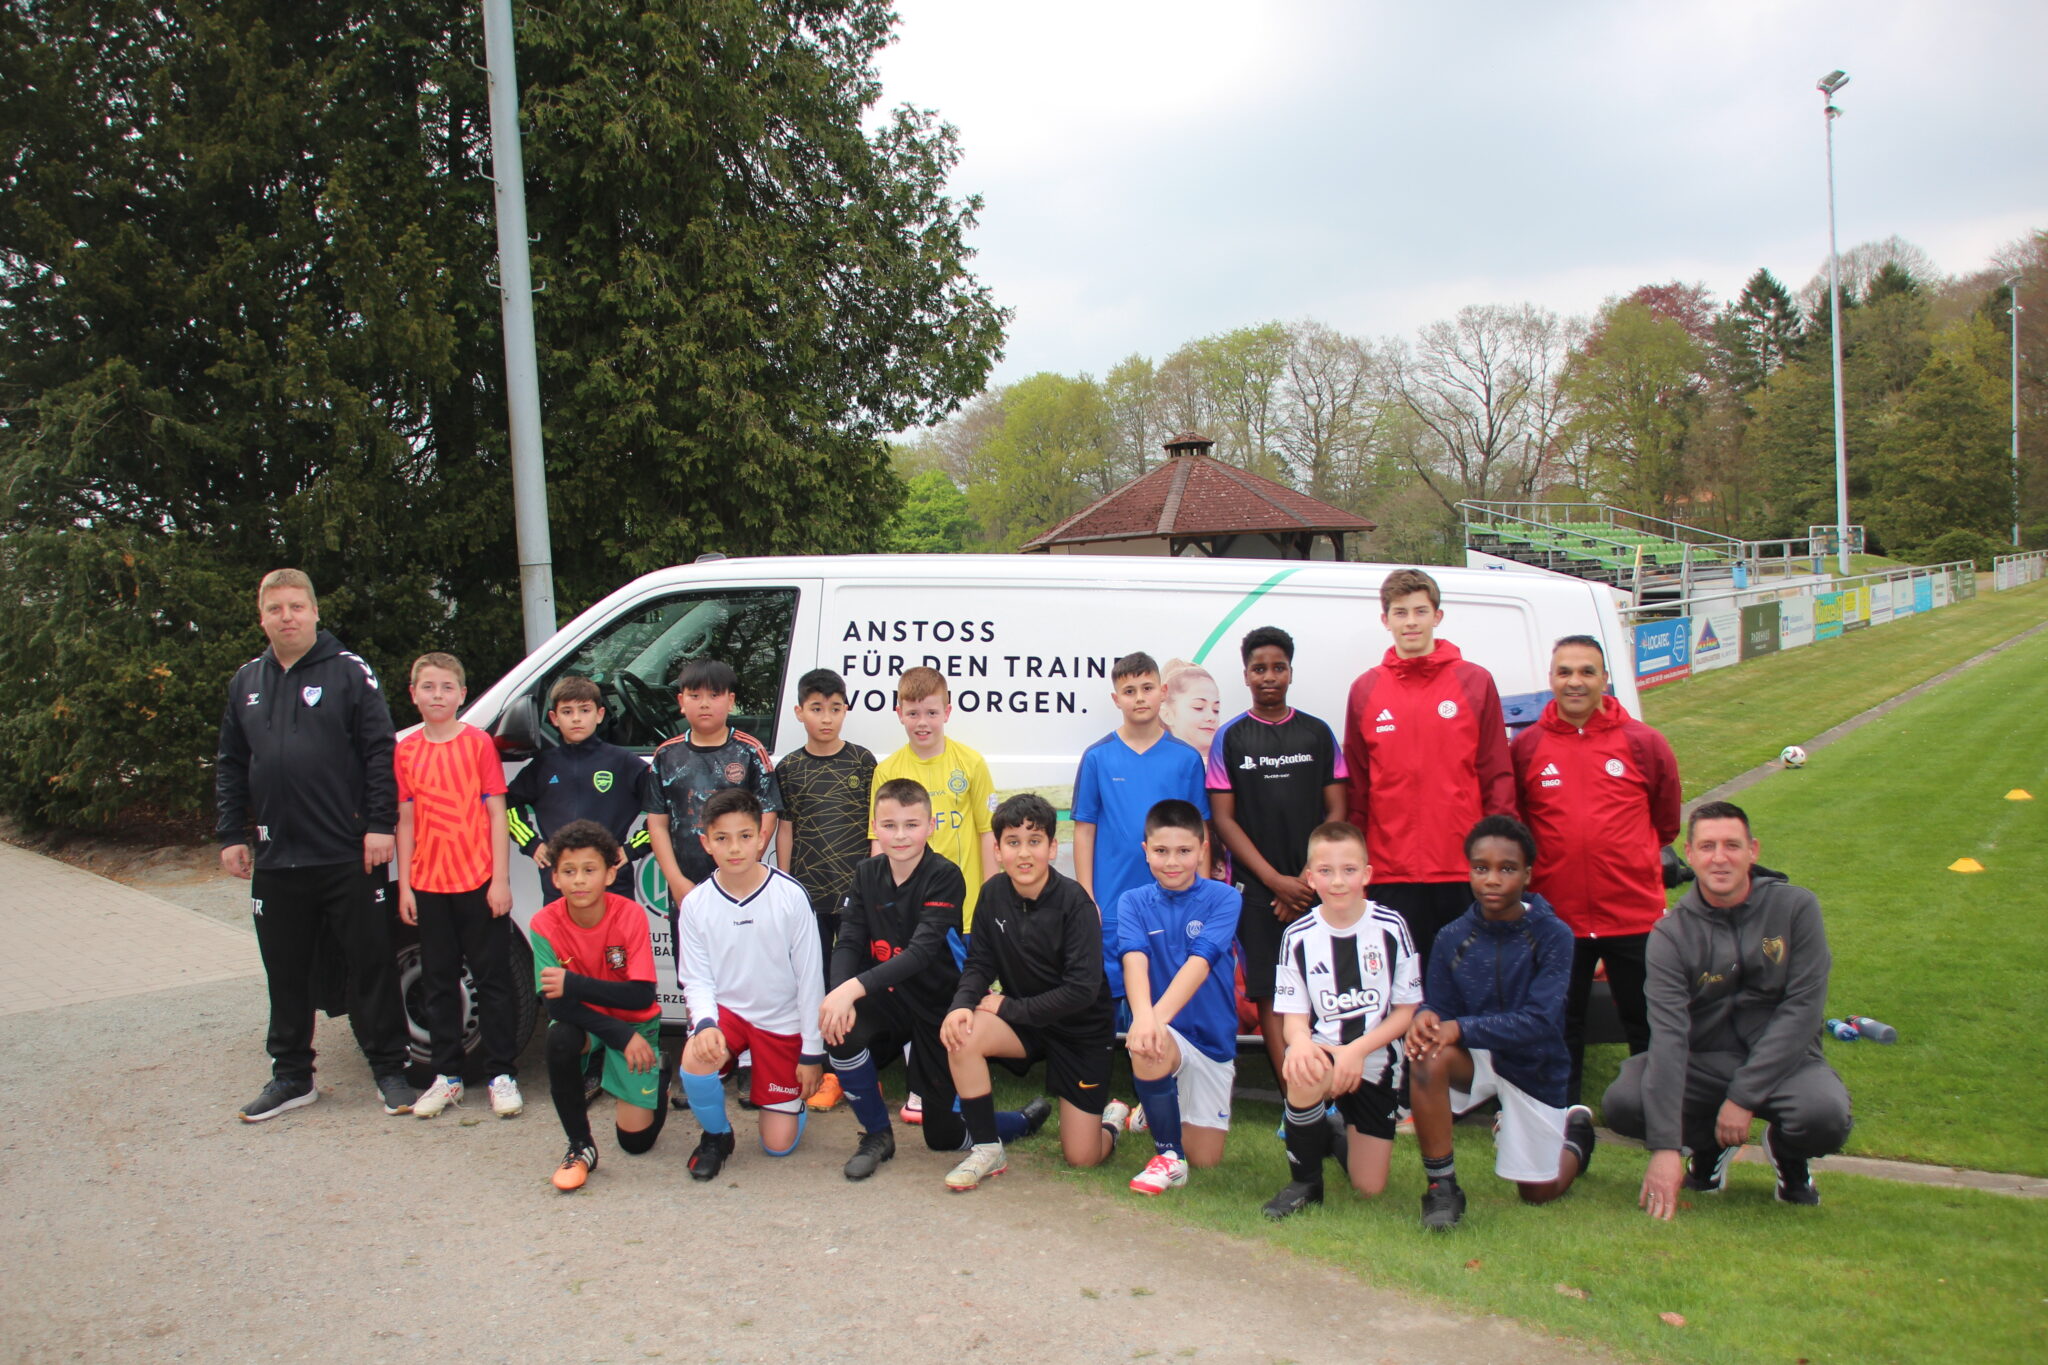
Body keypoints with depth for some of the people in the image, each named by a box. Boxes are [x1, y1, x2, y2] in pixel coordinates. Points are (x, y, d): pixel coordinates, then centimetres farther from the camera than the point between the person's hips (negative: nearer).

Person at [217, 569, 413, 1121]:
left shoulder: (349, 672, -3)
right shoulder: (246, 682, 13)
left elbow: (380, 753, -7)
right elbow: (230, 765, 17)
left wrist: (380, 825, -13)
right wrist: (232, 834, 10)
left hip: (350, 856, -5)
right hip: (276, 860, 5)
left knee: (372, 965, 2)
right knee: (286, 973, 13)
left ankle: (389, 1070, 13)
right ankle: (291, 1076, 25)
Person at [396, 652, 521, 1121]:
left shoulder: (479, 743, -2)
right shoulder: (406, 751, 6)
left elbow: (496, 814, -3)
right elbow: (406, 821, 8)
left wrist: (500, 880, -7)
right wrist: (404, 885, 4)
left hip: (479, 883, -3)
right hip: (429, 886, 3)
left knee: (492, 978, 3)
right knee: (439, 982, 11)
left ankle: (502, 1075, 11)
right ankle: (447, 1076, 21)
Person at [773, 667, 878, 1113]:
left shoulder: (862, 762, 2)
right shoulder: (789, 768, 4)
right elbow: (785, 829, 7)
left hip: (858, 891, -1)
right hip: (808, 893, 1)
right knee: (816, 984, 7)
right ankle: (825, 1072, 16)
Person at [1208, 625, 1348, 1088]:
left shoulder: (1318, 734, 9)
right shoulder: (1230, 737, 5)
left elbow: (1336, 812, 8)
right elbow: (1223, 820, 1)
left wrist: (1310, 878, -5)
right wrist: (1276, 881, -7)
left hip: (1316, 887, 1)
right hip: (1257, 889, -1)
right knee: (1271, 997, -3)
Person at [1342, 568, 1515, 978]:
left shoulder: (1476, 682, 4)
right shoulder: (1365, 690, 8)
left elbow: (1498, 776, 4)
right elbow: (1356, 786, 10)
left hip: (1466, 867, -1)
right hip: (1392, 871, 1)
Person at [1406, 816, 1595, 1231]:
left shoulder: (1552, 935, -17)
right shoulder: (1452, 938, -8)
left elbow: (1541, 1021, -25)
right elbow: (1439, 1006, -6)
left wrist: (1462, 1028, -34)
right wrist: (1425, 1016, -32)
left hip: (1534, 1066, -1)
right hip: (1475, 1057, 2)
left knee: (1539, 1193, 8)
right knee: (1427, 1056, -33)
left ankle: (1575, 1130, 43)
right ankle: (1441, 1187, -19)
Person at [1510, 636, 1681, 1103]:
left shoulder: (1643, 743, -1)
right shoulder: (1525, 747, -1)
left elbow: (1666, 822, 11)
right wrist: (1554, 863, 8)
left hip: (1635, 915, 0)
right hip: (1556, 915, 1)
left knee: (1647, 1025, 11)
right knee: (1561, 1027, 14)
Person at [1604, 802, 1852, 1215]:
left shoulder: (1795, 907, -7)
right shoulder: (1671, 933, -10)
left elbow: (1803, 1009, -11)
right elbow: (1668, 1036, -20)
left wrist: (1744, 1097, -19)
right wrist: (1665, 1148, -29)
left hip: (1782, 1059, 0)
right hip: (1702, 1063, 1)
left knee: (1826, 1115, -33)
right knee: (1622, 1103, -26)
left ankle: (1786, 1150, 7)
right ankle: (1710, 1145, 9)